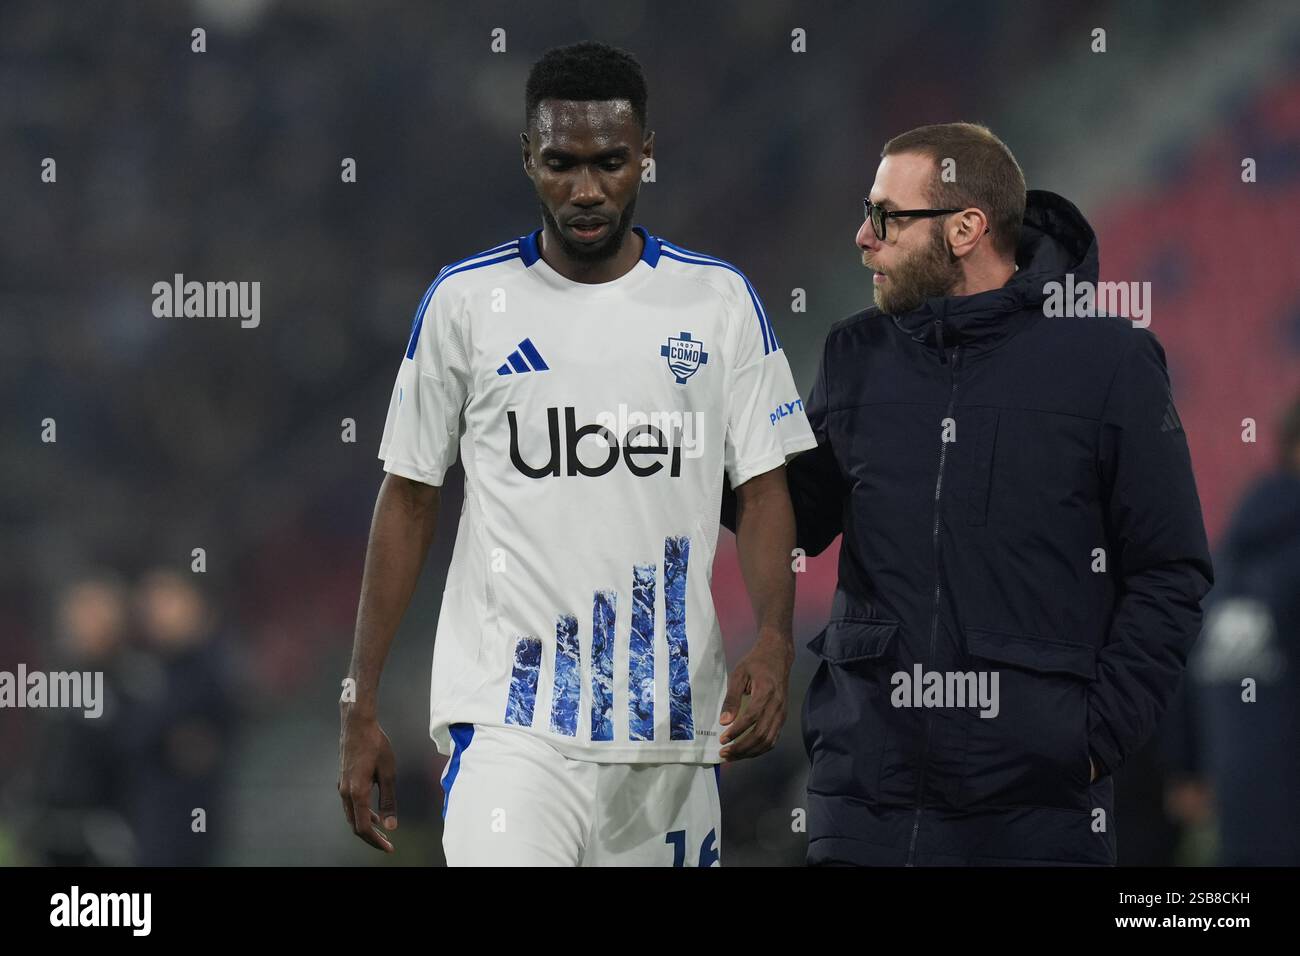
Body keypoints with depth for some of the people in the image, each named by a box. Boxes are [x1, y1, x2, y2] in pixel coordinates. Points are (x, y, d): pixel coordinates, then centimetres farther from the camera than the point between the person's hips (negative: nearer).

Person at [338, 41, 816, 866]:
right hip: (511, 716, -2)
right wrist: (362, 709, 3)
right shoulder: (466, 302, 3)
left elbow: (764, 490, 6)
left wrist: (775, 641, -13)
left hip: (673, 722, 2)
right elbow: (410, 499, 7)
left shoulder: (720, 301, 6)